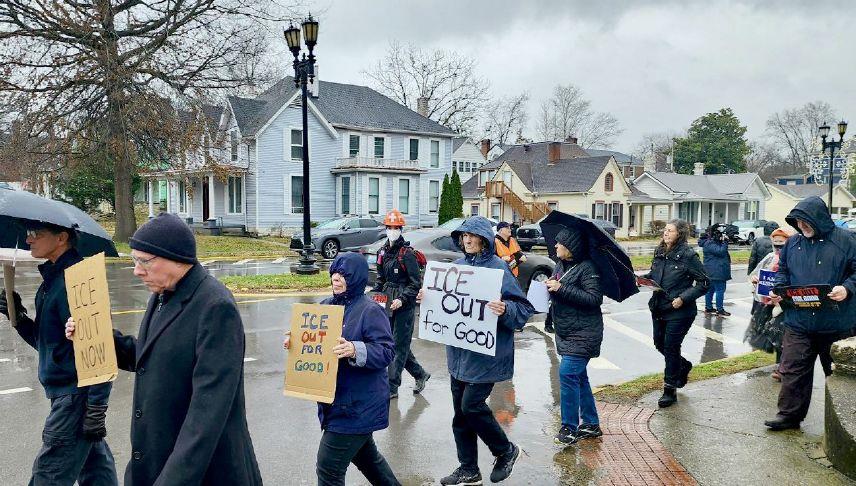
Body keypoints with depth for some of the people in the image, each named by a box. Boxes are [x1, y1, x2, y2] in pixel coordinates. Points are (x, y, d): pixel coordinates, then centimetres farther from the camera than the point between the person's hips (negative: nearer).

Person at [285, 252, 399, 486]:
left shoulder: (370, 311, -15)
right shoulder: (326, 305, 5)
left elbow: (386, 352, -20)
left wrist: (355, 351, -34)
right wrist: (294, 341, -6)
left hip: (359, 404, -8)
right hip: (336, 400, 8)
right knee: (364, 454, 25)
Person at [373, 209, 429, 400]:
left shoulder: (407, 253, -11)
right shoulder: (383, 251, 10)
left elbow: (415, 283, -12)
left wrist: (402, 299, -22)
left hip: (404, 306, -8)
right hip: (388, 304, 8)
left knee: (400, 345, -2)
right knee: (393, 343, 14)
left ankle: (392, 387, 3)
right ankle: (420, 374, 30)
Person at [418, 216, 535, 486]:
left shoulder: (498, 267, -13)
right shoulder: (459, 265, 7)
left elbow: (525, 308, -14)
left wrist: (505, 310, -34)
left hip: (486, 353, -7)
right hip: (459, 352, 7)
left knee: (472, 405, -8)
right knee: (460, 411, 11)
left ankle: (506, 451, 19)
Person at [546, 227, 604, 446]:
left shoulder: (587, 268, -14)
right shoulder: (560, 265, 10)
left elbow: (594, 299, -22)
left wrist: (562, 288, -25)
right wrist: (550, 286, -1)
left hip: (583, 333, -9)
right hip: (565, 331, 9)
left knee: (568, 373, -14)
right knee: (578, 376, 14)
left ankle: (570, 427, -4)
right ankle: (591, 424, 26)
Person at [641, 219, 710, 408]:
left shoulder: (688, 255, -14)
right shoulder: (659, 252, 5)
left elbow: (704, 283, -11)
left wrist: (683, 298, -19)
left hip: (679, 311, -7)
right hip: (659, 308, 7)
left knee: (671, 348, 0)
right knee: (659, 344, 17)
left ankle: (670, 390, 15)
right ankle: (683, 366, 45)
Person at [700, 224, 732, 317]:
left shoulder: (714, 242, 15)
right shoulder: (709, 244, -16)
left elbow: (722, 250, 19)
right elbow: (721, 251, -21)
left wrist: (724, 241, 4)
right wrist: (725, 241, -16)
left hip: (711, 272, 11)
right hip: (717, 272, -11)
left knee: (710, 289, 14)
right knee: (720, 290, -8)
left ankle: (708, 308, 22)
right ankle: (720, 310, -5)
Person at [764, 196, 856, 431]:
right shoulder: (793, 242, 6)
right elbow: (783, 270, 16)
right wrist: (777, 289, -2)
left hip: (835, 323, -2)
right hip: (798, 322, 3)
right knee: (793, 368, 3)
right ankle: (789, 414, 14)